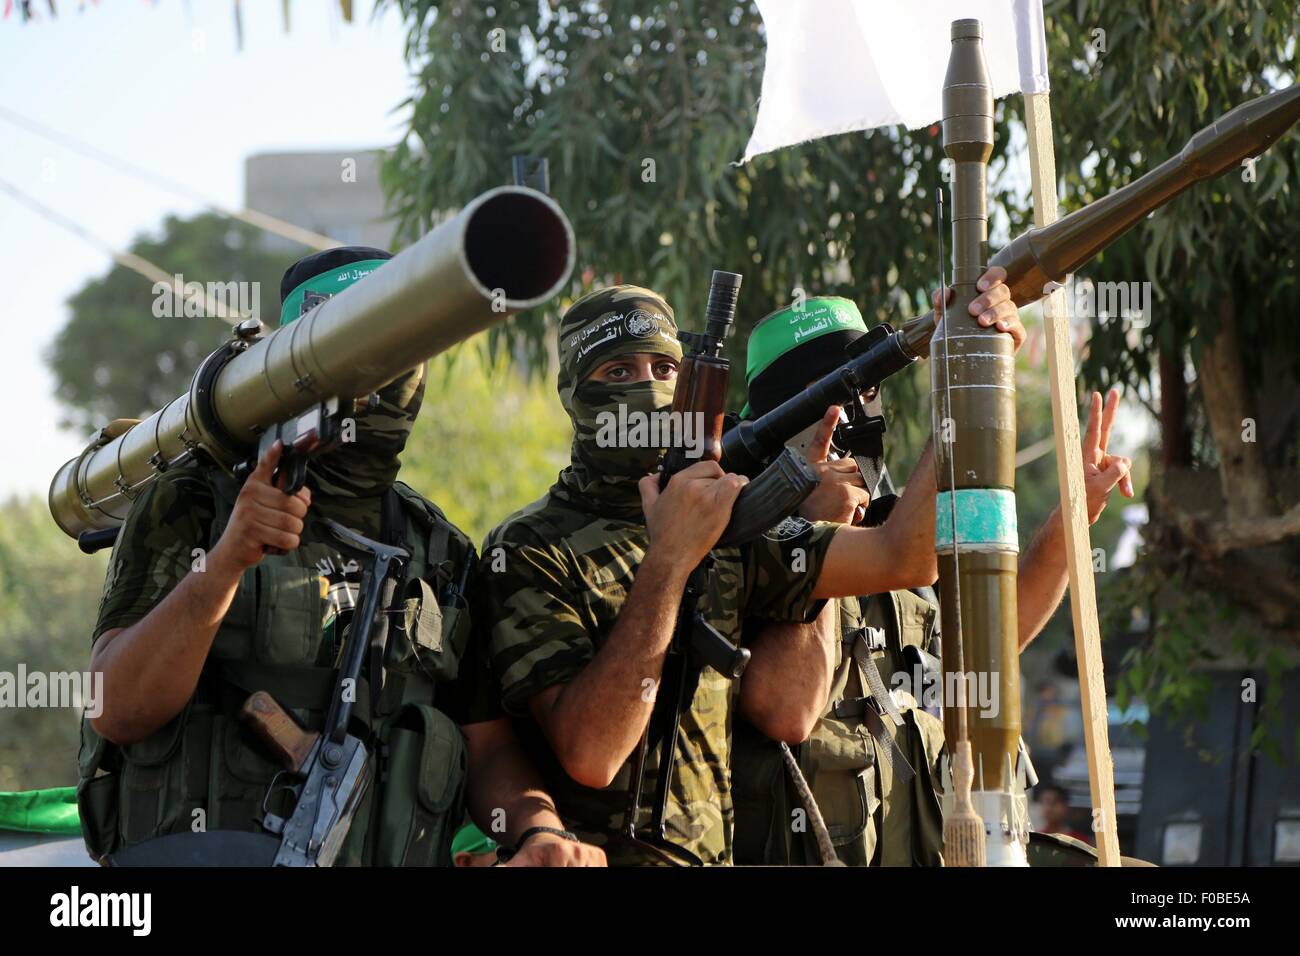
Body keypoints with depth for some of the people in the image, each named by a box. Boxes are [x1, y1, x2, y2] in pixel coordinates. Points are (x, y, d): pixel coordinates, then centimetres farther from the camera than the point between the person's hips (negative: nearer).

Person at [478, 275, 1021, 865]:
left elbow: (902, 557, 2)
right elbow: (590, 754, -16)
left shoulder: (726, 529, 13)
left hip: (718, 856, 5)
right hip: (598, 857, -4)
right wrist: (670, 558, -18)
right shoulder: (527, 550, -4)